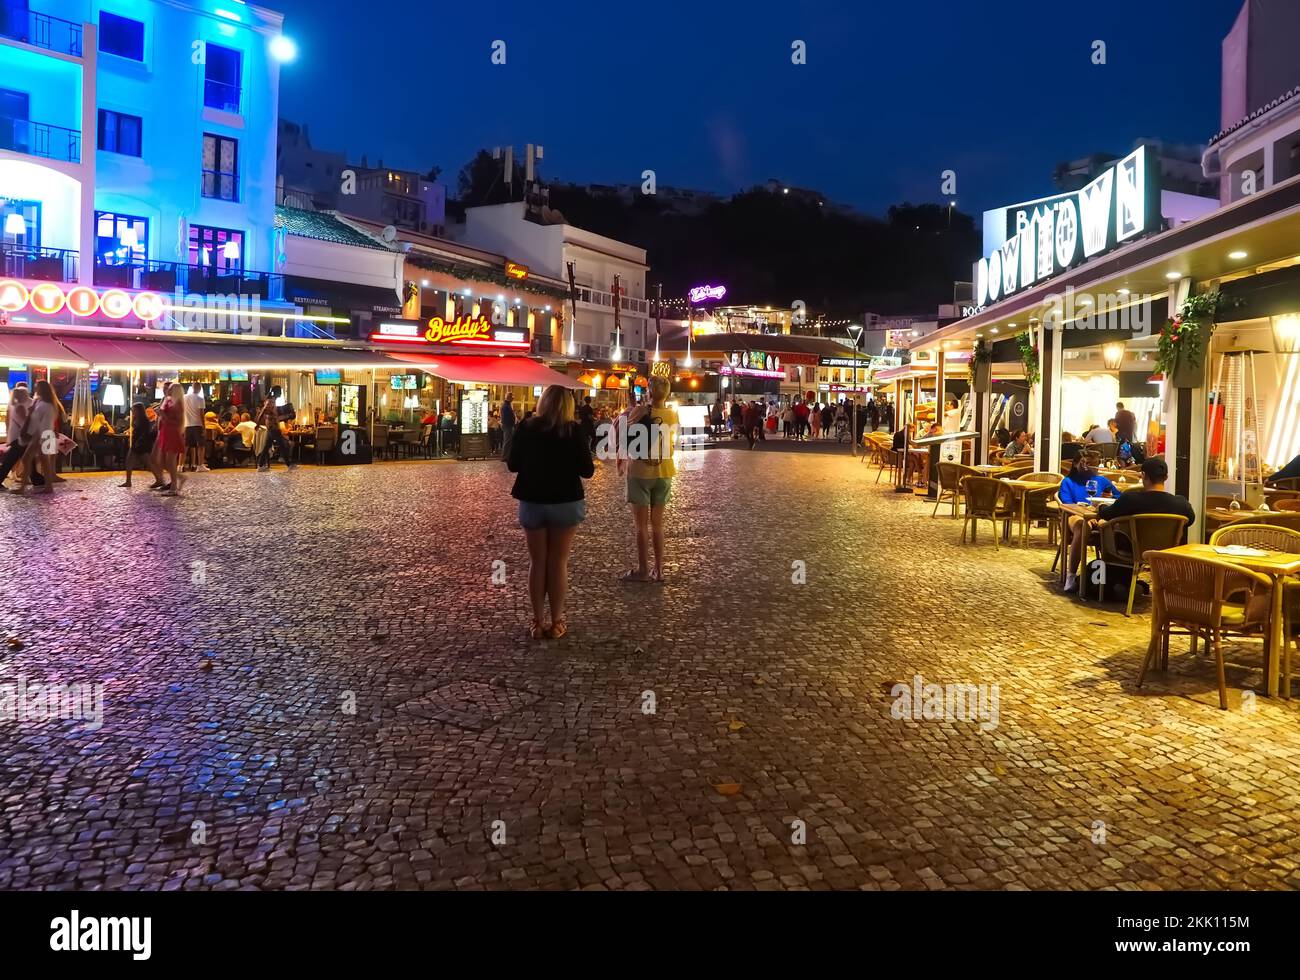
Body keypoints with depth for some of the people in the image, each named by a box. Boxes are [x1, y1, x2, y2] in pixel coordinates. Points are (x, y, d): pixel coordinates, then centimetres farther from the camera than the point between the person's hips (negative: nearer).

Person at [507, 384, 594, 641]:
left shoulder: (526, 428, -4)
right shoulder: (573, 431, -10)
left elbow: (512, 465, 3)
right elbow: (587, 471, -7)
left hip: (532, 502, 2)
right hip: (565, 503, -1)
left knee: (537, 562, 10)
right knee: (559, 562, 8)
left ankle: (538, 622, 12)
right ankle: (556, 623, 11)